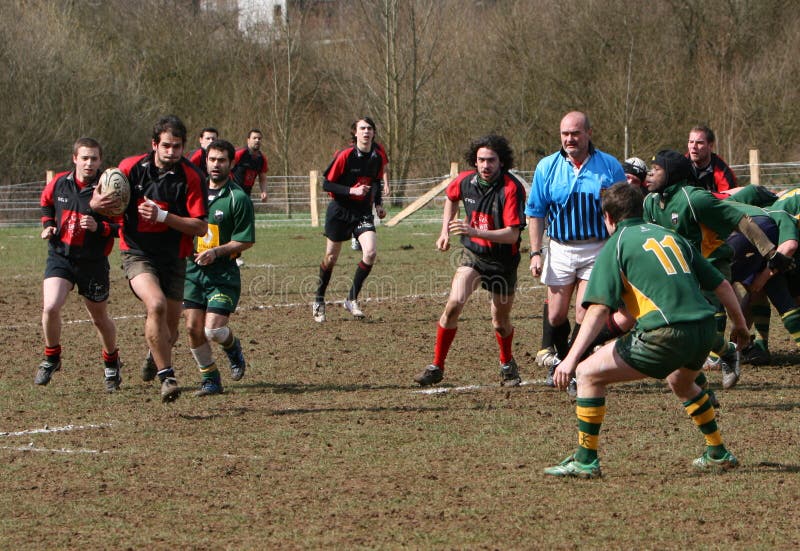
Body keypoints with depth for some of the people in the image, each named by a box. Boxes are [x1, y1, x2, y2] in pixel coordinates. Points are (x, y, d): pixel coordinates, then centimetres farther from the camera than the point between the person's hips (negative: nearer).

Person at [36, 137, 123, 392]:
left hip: (93, 262, -1)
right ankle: (51, 358, 3)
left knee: (100, 318, 13)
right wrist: (47, 224, 5)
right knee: (50, 306, -20)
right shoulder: (59, 183, -2)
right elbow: (46, 204, 21)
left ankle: (112, 364, 38)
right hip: (60, 255, 1)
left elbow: (121, 226, -11)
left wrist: (99, 226, -28)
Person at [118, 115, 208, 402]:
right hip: (137, 252, -2)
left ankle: (155, 356, 46)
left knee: (171, 324, 9)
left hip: (173, 257, 2)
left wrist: (162, 216, -23)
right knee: (156, 304, -28)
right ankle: (166, 376, -21)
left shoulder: (191, 177, -10)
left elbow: (200, 227, -11)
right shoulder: (130, 168, -7)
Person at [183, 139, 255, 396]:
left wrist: (216, 252, -17)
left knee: (213, 330, -14)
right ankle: (210, 378, 14)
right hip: (193, 269, 5)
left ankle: (232, 346, 21)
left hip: (223, 272, -5)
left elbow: (246, 241, -8)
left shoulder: (238, 198, -8)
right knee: (193, 327, -3)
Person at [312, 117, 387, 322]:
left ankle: (352, 299, -2)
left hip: (363, 212, 3)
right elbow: (326, 183, -13)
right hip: (340, 211, -3)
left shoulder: (377, 158, 2)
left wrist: (378, 203, 6)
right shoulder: (345, 156, -14)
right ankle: (319, 301, 26)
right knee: (331, 258, 6)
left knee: (371, 252, -17)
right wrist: (351, 191, -23)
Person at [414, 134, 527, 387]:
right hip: (472, 255, 3)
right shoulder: (466, 181, -6)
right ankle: (437, 367, -10)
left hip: (503, 260, -3)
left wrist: (474, 231, -37)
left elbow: (512, 234, -27)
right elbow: (451, 198, 21)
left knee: (501, 321, 10)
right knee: (454, 304, -18)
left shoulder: (512, 188, -21)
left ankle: (507, 365, 40)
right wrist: (445, 230, 13)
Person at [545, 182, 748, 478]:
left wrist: (571, 358, -12)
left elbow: (599, 309, -8)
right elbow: (722, 284, 23)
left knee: (589, 374, 5)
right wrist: (740, 323, 38)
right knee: (681, 383, 38)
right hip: (704, 328, 7)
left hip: (666, 333, -7)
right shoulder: (670, 236, 22)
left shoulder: (616, 246, 5)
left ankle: (585, 460, 2)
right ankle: (718, 453, 42)